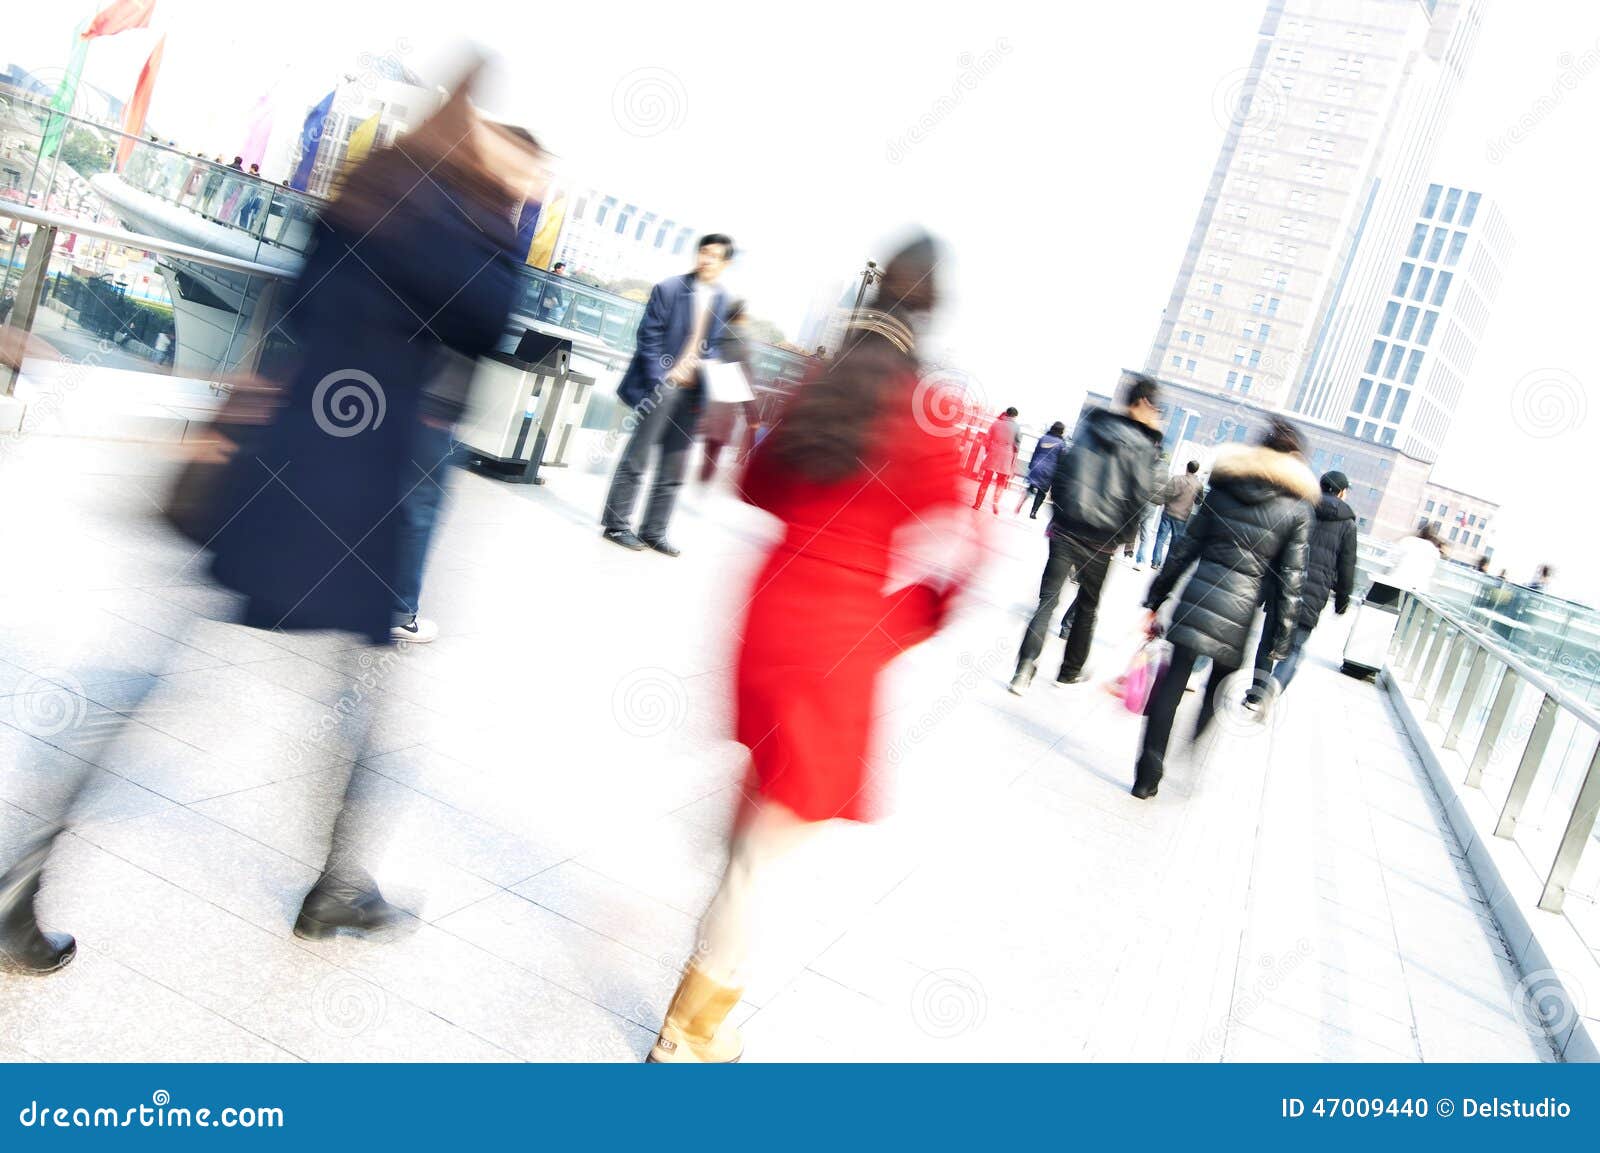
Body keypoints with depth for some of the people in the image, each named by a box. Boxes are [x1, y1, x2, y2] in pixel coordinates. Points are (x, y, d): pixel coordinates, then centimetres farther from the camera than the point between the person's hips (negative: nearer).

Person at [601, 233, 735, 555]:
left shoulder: (723, 302, 7)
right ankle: (617, 524, 10)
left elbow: (714, 346, 12)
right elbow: (649, 336, -7)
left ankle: (654, 531, 16)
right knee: (636, 457, 1)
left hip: (691, 393, 5)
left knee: (674, 468, 8)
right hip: (661, 386, -5)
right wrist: (660, 378, -14)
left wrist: (703, 378, -4)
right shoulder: (669, 289, -5)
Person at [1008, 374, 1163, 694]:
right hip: (1101, 540, -2)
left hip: (1065, 527, 2)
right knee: (1088, 607, 17)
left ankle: (1025, 668, -12)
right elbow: (1141, 496, -8)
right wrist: (1121, 536, 7)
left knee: (1048, 598, 3)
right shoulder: (1142, 446, -9)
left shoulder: (1088, 425, 4)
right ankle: (1070, 671, 27)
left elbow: (1061, 467, 8)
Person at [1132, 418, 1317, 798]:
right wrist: (1279, 642, 4)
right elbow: (1290, 579, 0)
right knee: (1218, 688, 17)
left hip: (1199, 594, 1)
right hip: (1242, 607, -1)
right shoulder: (1297, 508, 2)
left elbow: (1185, 548, 9)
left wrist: (1156, 599, 14)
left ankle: (1147, 775, 2)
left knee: (1173, 680, 3)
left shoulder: (1223, 486, 9)